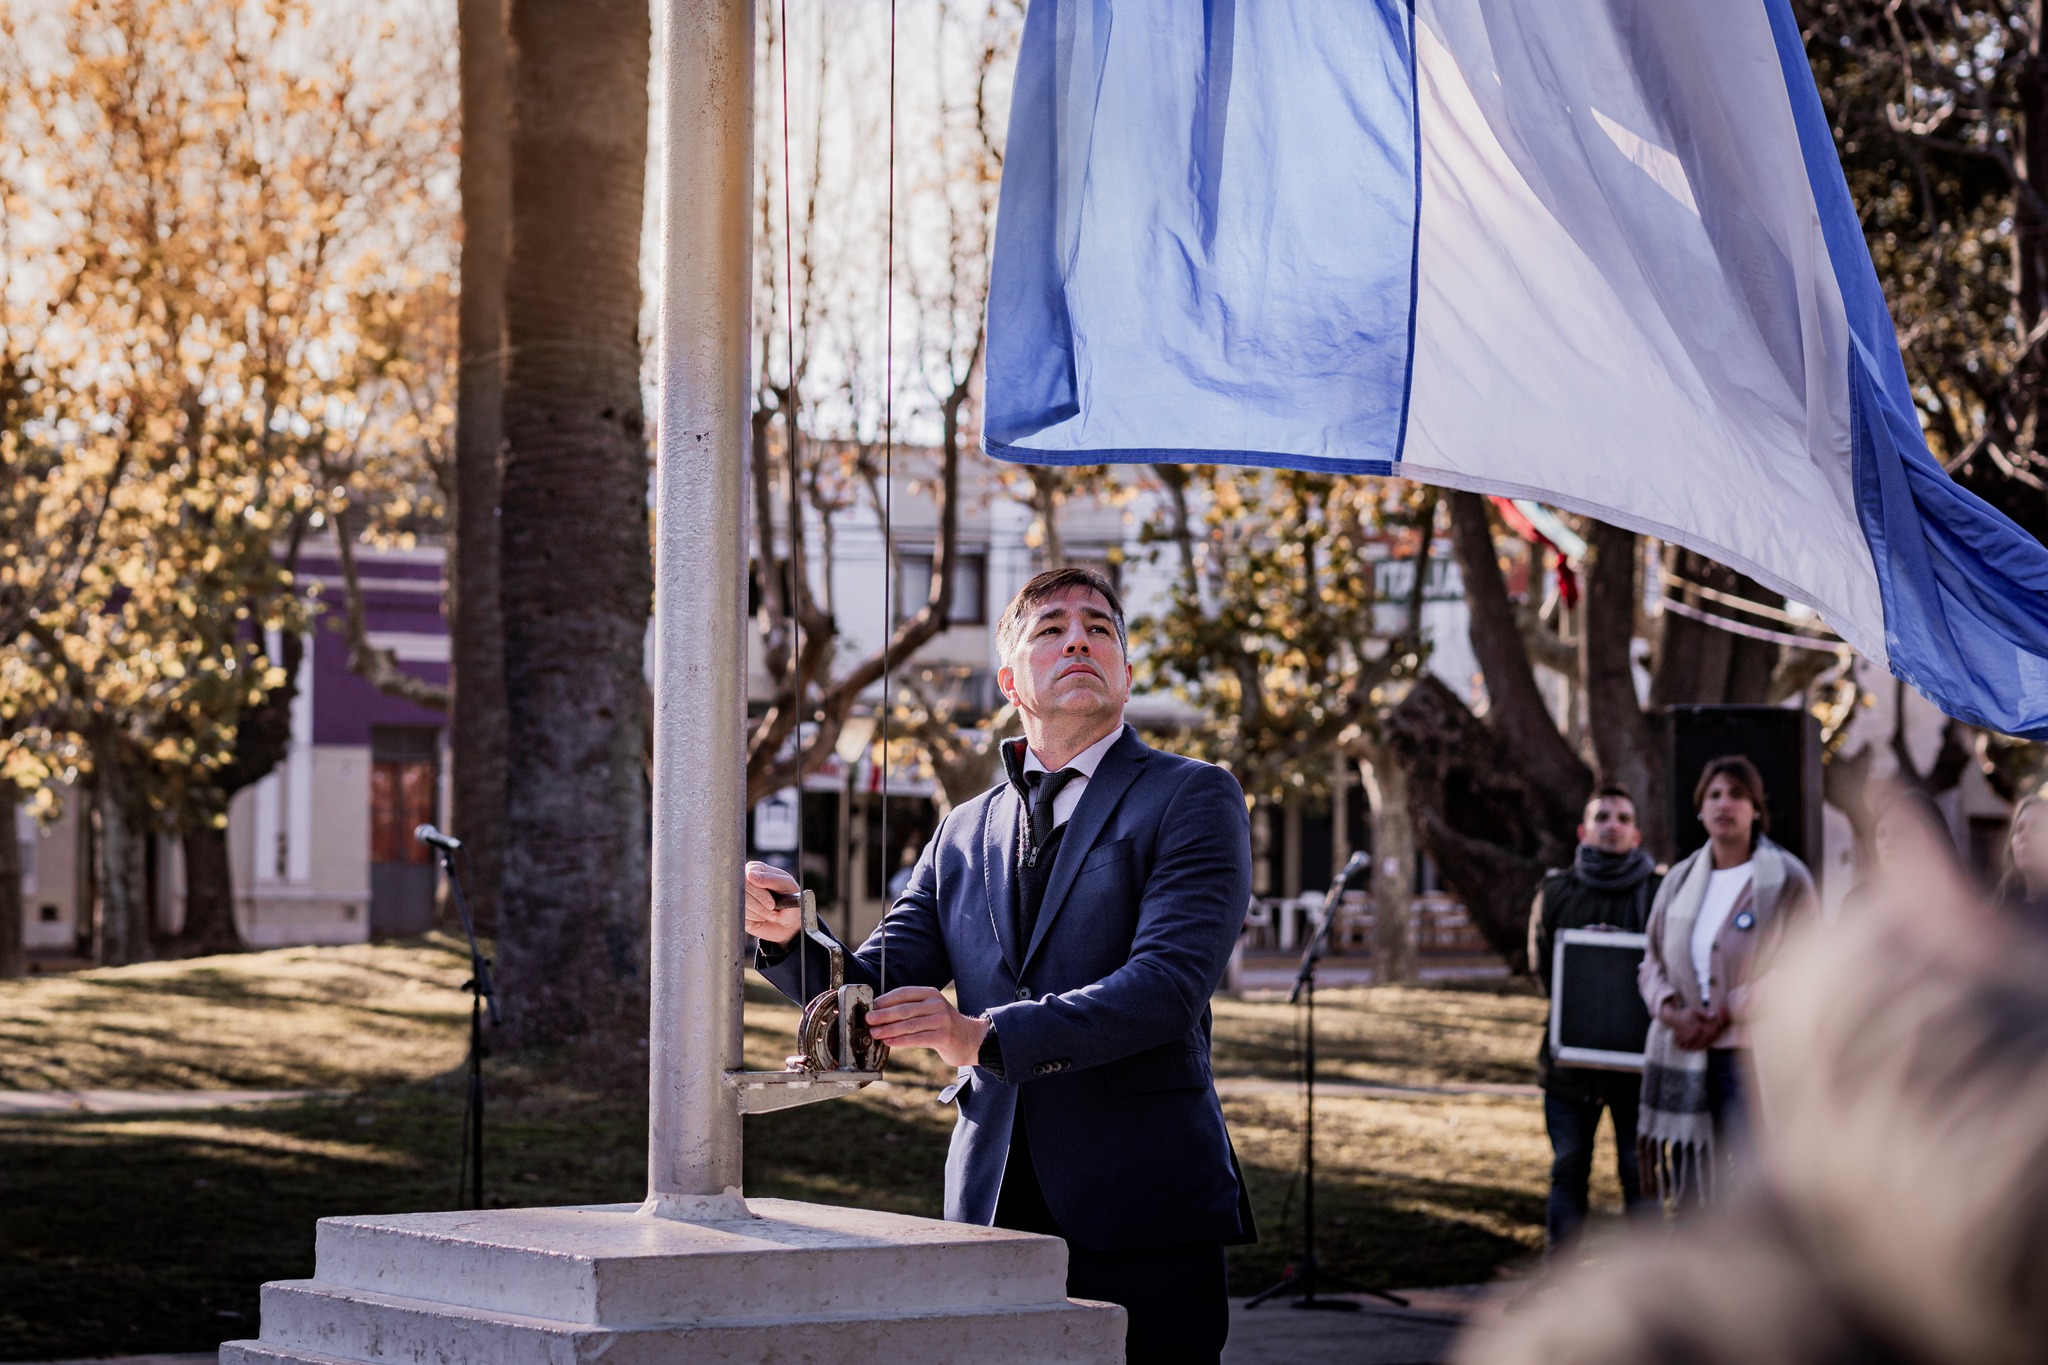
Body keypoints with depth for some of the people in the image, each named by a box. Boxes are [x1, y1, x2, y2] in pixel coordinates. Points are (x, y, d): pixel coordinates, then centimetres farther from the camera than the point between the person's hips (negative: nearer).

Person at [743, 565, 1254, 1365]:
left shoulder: (1191, 800, 1)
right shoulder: (964, 834, 17)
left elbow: (1169, 984, -13)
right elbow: (870, 996, 11)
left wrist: (985, 1037, -23)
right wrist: (789, 934, -11)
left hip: (1140, 1216, -4)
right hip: (992, 1209, 4)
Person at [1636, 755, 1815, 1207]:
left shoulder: (1786, 880, -2)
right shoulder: (1680, 879, 13)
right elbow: (1652, 960, 15)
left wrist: (1727, 1013, -14)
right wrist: (1670, 1009, -7)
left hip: (1752, 1055, -5)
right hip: (1684, 1058, 5)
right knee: (1689, 1192, 8)